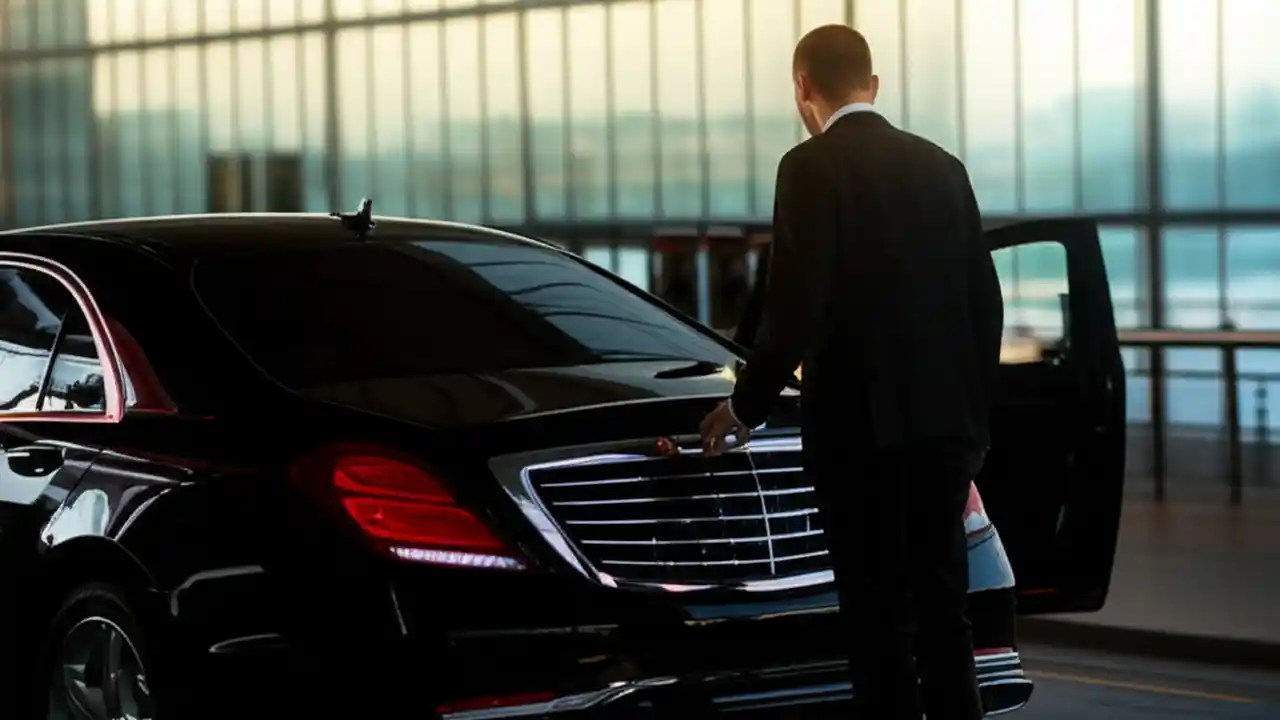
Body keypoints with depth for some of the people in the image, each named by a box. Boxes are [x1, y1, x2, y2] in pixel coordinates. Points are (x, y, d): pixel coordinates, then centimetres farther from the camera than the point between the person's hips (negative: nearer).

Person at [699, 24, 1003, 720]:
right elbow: (984, 302, 14)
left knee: (879, 615, -2)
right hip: (945, 422, 6)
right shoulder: (942, 166, 12)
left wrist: (745, 405, -2)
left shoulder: (813, 166, -7)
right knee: (940, 608, 12)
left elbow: (795, 302, -14)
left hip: (859, 422, -6)